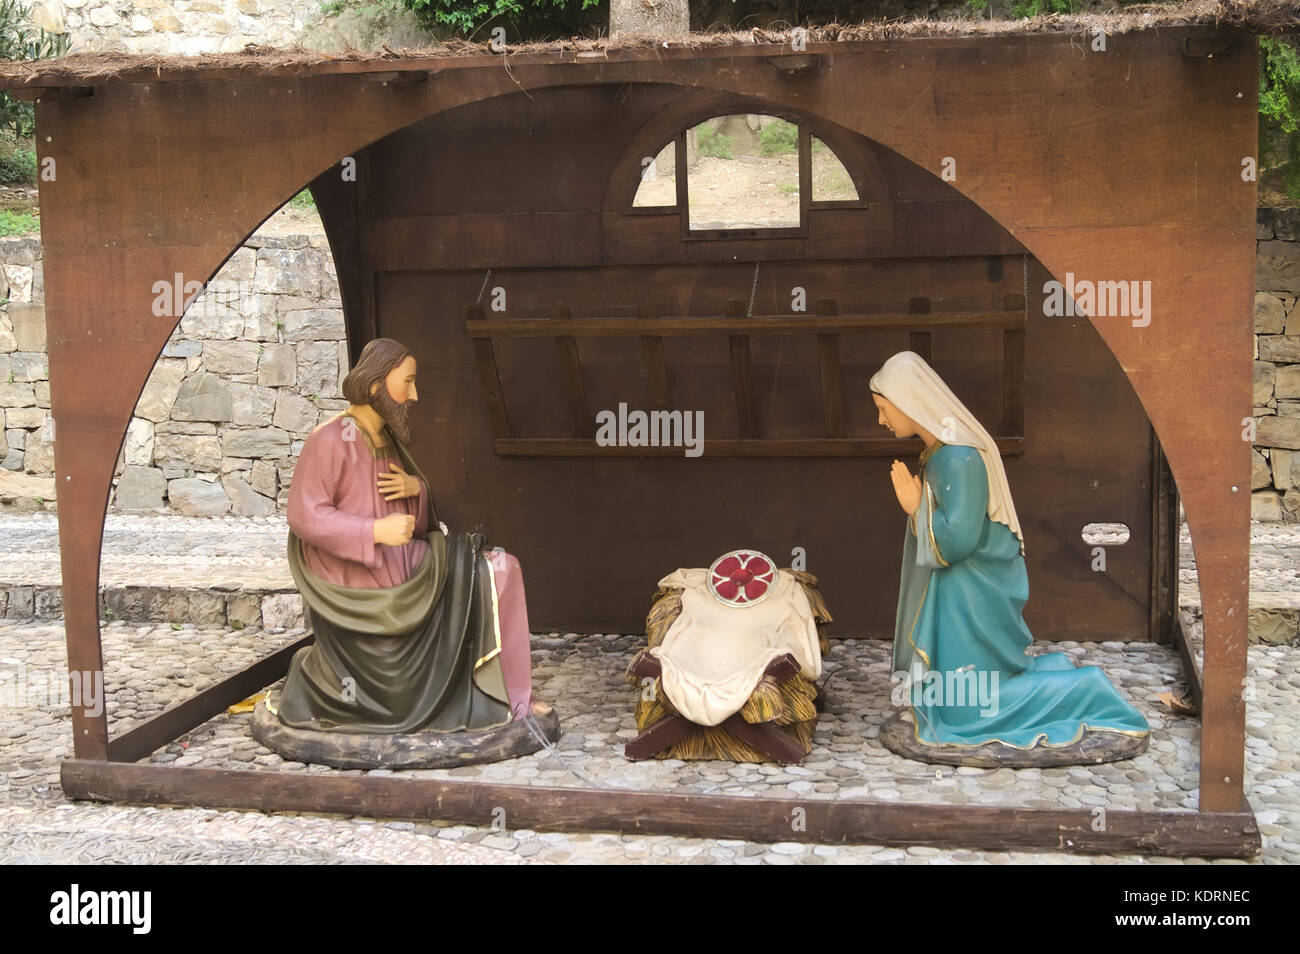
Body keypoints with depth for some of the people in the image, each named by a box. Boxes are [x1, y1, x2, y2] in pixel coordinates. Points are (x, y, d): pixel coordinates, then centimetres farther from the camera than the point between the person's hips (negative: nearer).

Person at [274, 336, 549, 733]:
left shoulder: (387, 439, 10)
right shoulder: (330, 440, -16)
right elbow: (304, 516, -22)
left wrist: (415, 487, -7)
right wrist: (376, 530, -31)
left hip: (402, 567, 9)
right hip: (357, 587, -8)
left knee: (499, 570, -1)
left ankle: (511, 695, 1)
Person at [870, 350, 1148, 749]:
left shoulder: (959, 458, -22)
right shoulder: (938, 452, 8)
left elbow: (957, 539, -26)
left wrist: (916, 507, -15)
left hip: (971, 597, -10)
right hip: (955, 590, 10)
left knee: (963, 706, -7)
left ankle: (1085, 689, 3)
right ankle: (1055, 673, 22)